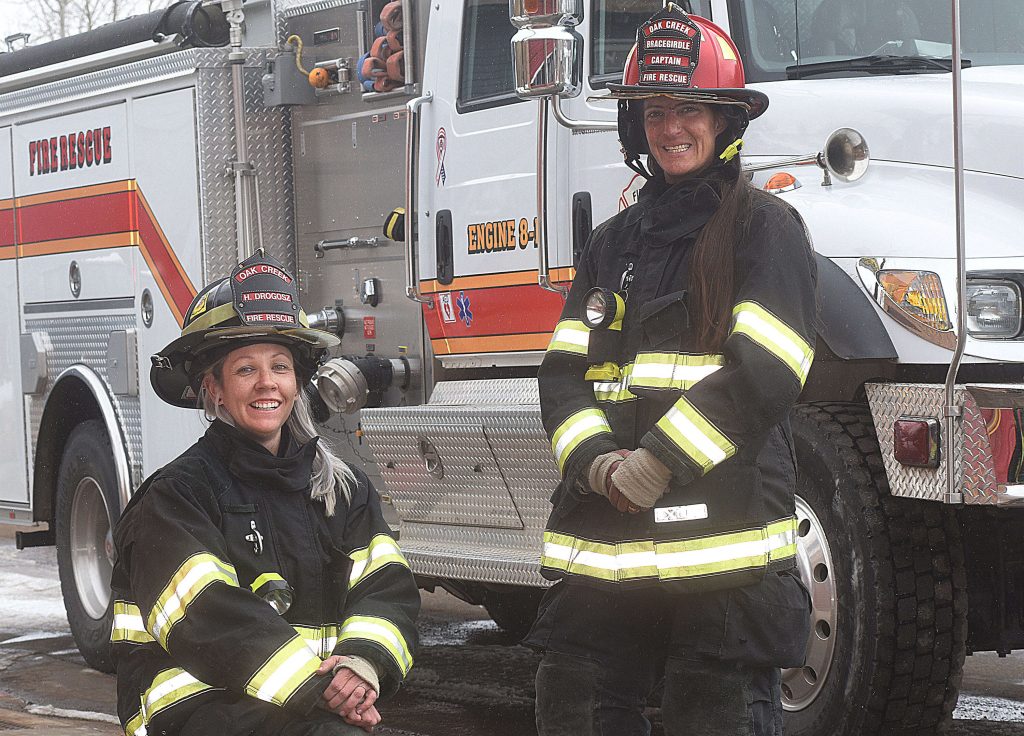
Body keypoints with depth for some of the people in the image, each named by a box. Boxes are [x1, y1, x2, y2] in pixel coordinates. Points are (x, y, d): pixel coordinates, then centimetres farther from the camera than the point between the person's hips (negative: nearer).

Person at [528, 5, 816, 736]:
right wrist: (598, 464, -8)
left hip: (724, 540, -6)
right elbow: (564, 373, 11)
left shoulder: (765, 227, 0)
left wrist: (658, 463, -15)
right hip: (602, 538, 6)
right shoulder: (615, 242, 19)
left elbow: (761, 374, -11)